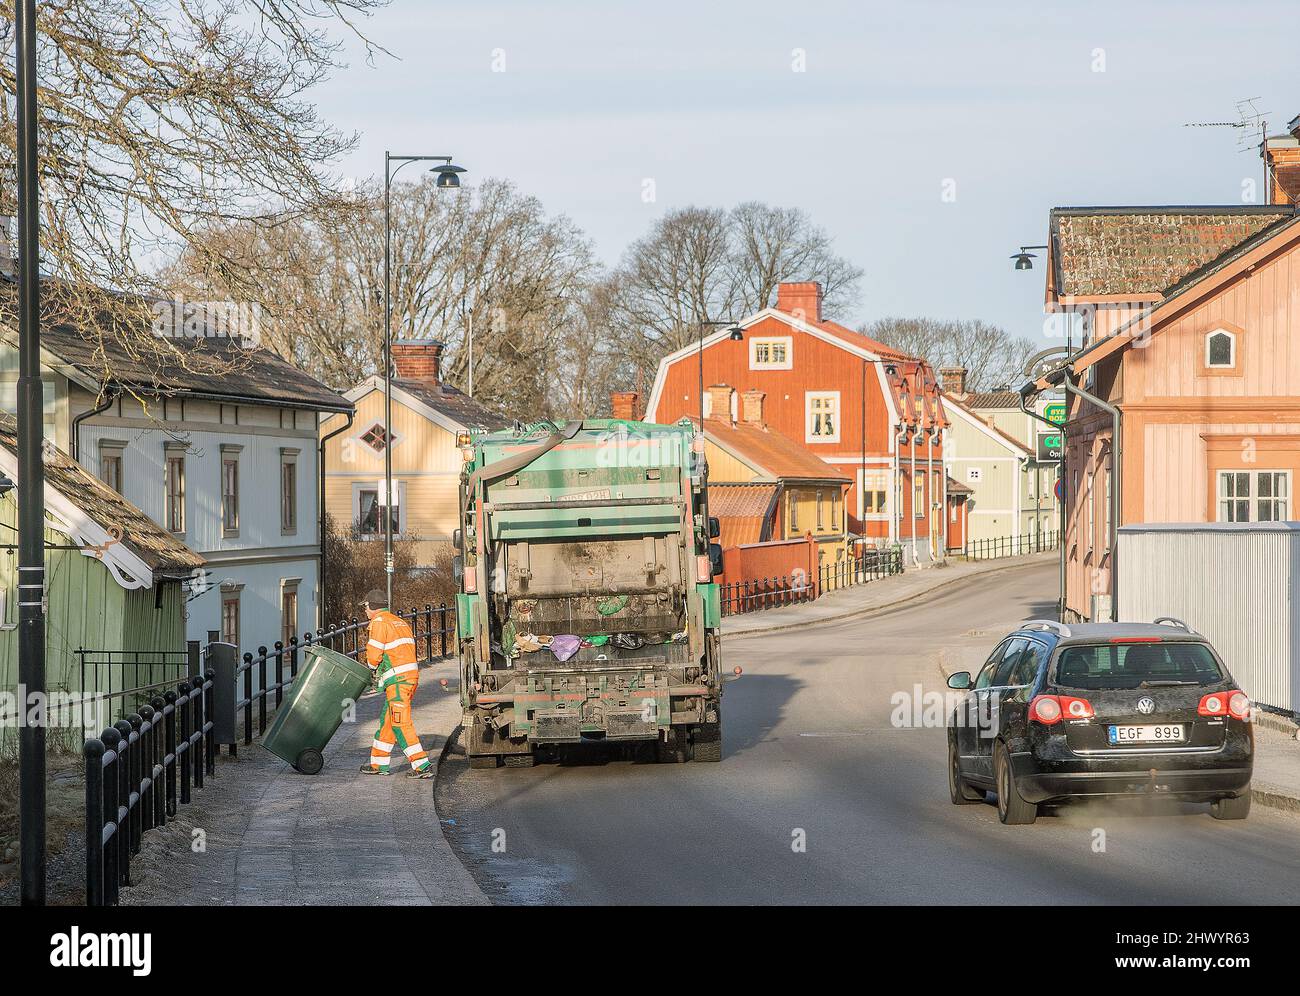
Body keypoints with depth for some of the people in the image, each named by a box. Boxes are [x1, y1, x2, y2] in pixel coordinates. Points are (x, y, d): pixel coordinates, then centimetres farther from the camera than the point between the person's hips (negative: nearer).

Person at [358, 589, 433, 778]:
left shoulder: (379, 623, -7)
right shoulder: (400, 622, 21)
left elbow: (374, 654, -11)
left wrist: (373, 667, 12)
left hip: (397, 679, -9)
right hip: (411, 675, 9)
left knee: (400, 723, -9)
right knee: (387, 720, 16)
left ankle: (422, 766, -14)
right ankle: (379, 764, 22)